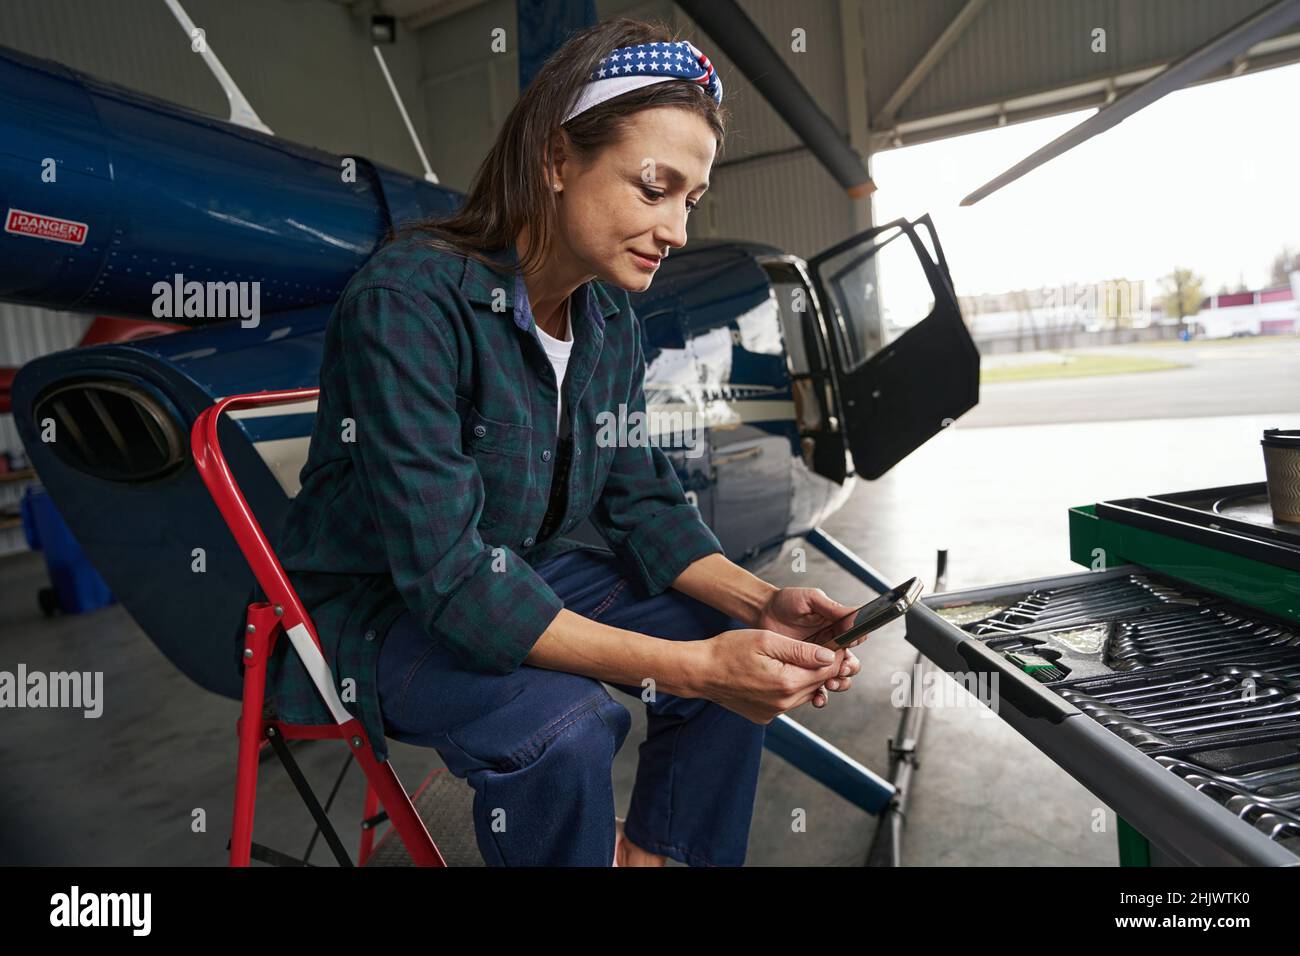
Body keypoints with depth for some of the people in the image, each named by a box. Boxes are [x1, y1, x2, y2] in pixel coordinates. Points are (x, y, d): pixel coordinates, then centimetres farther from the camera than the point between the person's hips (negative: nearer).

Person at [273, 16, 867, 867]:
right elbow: (450, 578, -32)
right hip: (376, 606, -6)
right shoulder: (408, 301, -28)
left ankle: (644, 853, 15)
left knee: (746, 659, -4)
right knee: (565, 728, -32)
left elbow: (642, 500, 0)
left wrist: (760, 604, -17)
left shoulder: (613, 319, -4)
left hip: (524, 577, 7)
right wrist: (691, 666, -35)